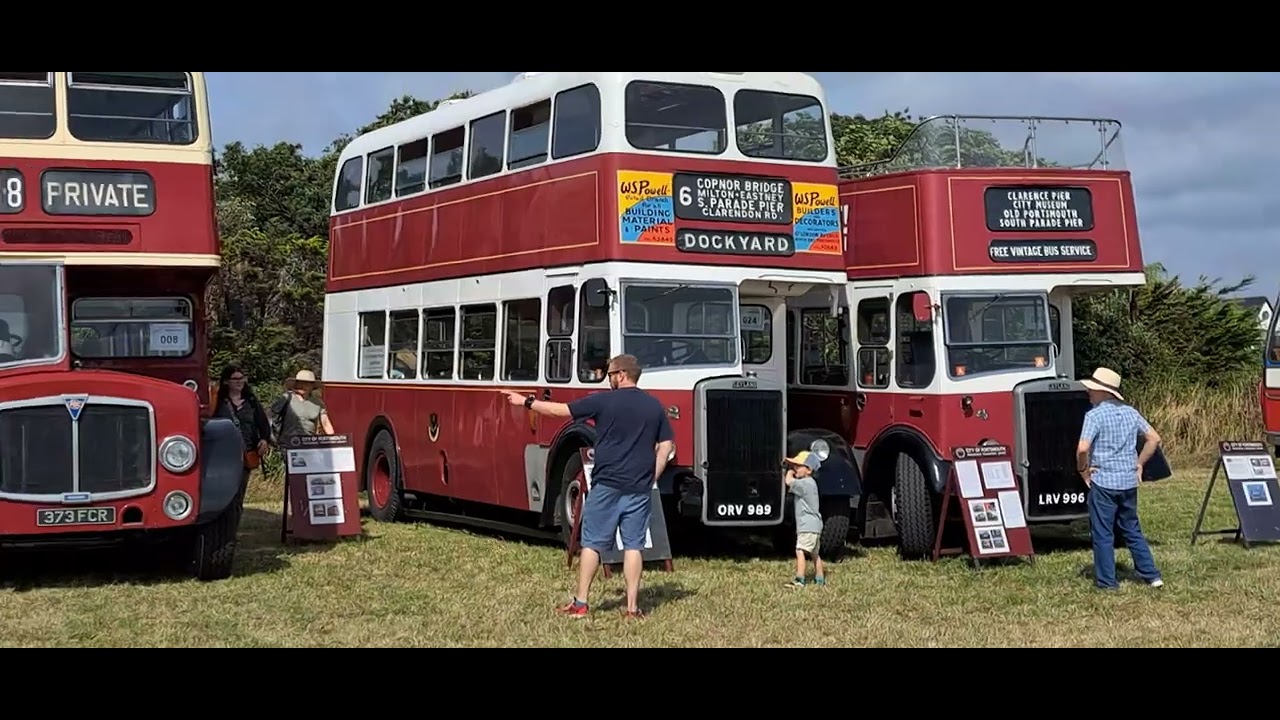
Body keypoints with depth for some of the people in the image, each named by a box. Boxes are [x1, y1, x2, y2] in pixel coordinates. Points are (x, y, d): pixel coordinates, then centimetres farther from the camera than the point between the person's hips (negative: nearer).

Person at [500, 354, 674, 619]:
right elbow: (666, 445, 6)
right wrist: (651, 478, 11)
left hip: (607, 485, -3)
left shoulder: (604, 401, -5)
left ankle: (580, 604, 7)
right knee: (633, 545, 6)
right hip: (639, 488, 3)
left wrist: (526, 402, 11)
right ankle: (633, 607, 3)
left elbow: (559, 410, 0)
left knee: (592, 543, 5)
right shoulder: (655, 406, 6)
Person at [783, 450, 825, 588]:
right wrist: (788, 470, 9)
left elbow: (789, 481, -25)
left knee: (800, 550, -17)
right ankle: (820, 579, 30)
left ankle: (799, 580, -24)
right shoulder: (807, 482, 15)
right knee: (814, 553, 20)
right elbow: (786, 481, 19)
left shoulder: (806, 483, -17)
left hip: (808, 526, -11)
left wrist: (790, 472, -7)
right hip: (814, 525, 11)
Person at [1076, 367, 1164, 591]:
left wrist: (1082, 468, -6)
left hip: (1103, 482, -6)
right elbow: (1154, 439, 10)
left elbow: (1083, 448, -23)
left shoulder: (1095, 415, -13)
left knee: (1102, 533, 4)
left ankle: (1106, 581, 7)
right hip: (1129, 482, 6)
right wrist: (1139, 463, 14)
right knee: (1132, 530, 18)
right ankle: (1151, 574, 16)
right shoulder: (1130, 412, 7)